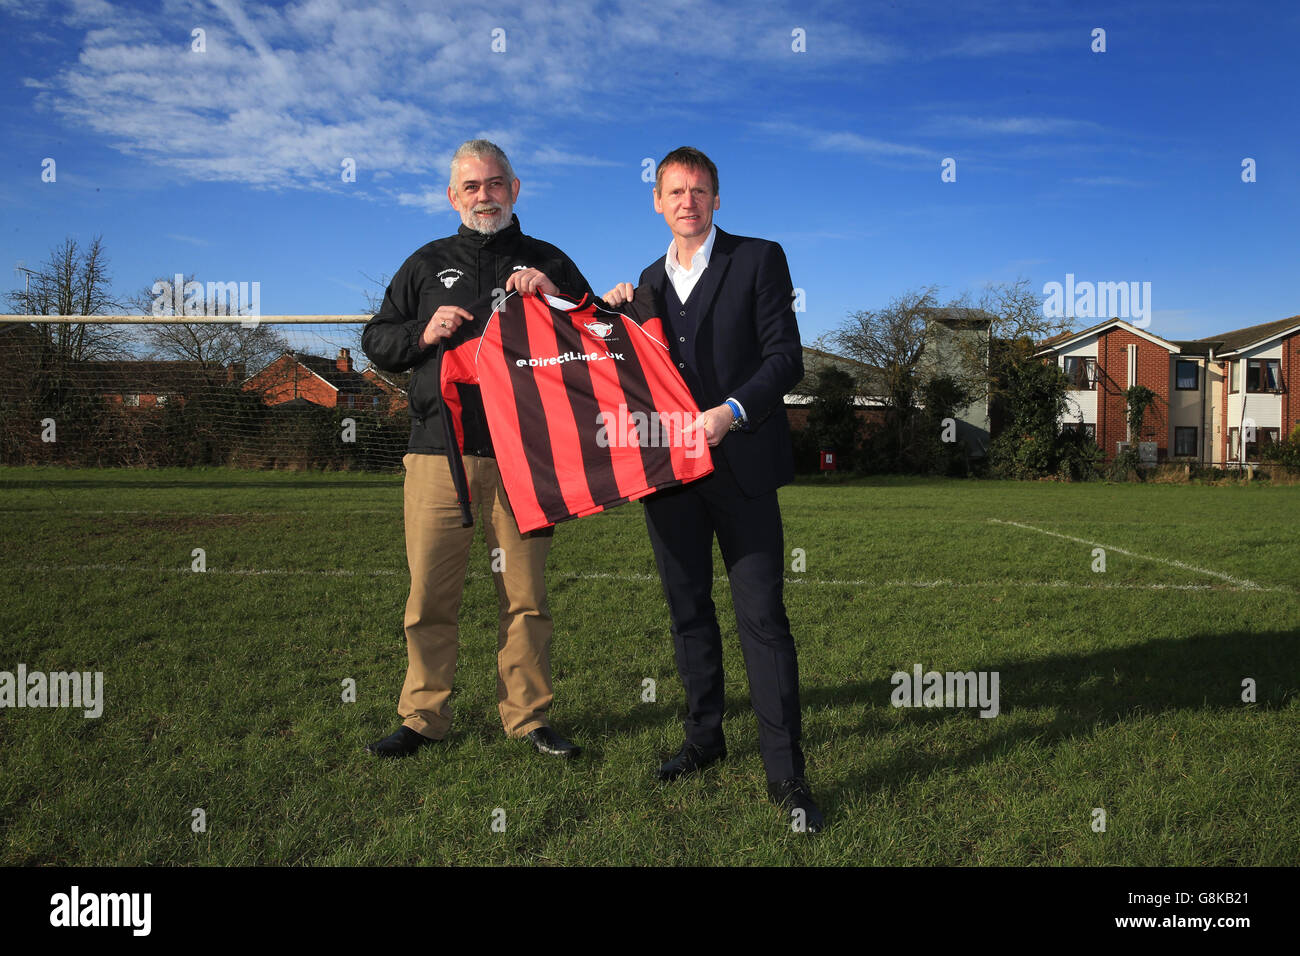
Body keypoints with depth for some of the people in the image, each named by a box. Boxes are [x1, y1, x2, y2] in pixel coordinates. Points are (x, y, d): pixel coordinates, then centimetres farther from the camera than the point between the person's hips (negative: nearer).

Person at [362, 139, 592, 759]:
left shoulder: (548, 263, 16)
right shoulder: (427, 264, 18)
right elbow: (375, 341, 17)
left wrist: (557, 299, -6)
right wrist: (423, 333, -3)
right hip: (437, 453, 1)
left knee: (525, 593, 1)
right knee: (430, 594, 1)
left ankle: (527, 716, 13)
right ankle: (422, 718, 13)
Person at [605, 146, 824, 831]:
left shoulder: (759, 260, 2)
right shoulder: (649, 281, 17)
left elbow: (786, 357, -6)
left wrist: (731, 411, -21)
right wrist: (620, 316, 4)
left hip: (740, 465, -5)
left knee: (762, 617, -7)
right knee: (688, 611, 13)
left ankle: (785, 775, -1)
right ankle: (704, 737, 29)